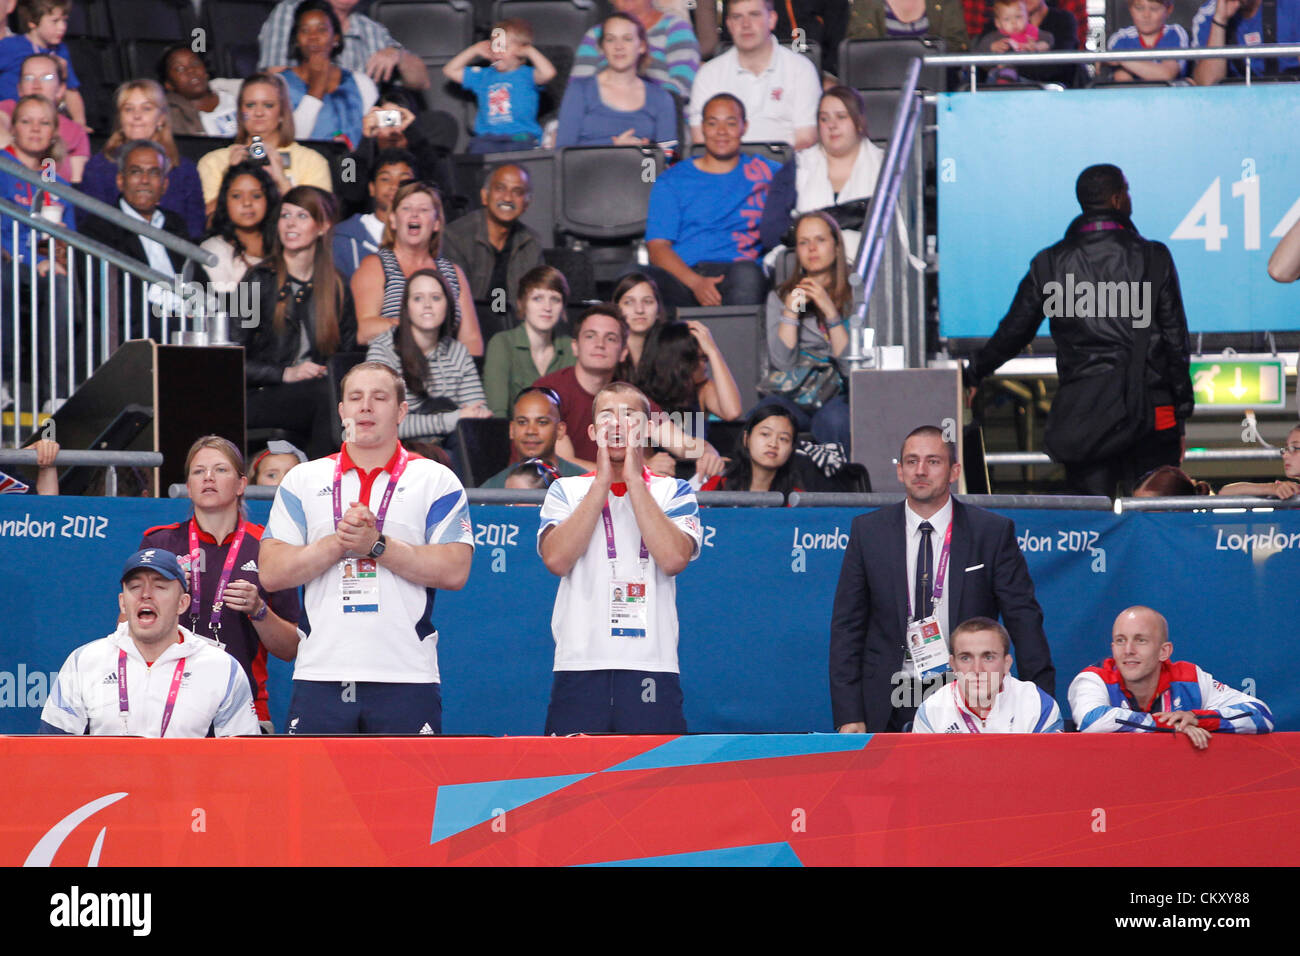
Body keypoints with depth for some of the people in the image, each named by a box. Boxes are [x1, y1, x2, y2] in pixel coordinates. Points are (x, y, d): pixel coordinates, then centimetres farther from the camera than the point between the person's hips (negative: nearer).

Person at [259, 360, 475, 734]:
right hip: (320, 674, 2)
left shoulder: (437, 481, 7)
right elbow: (271, 573, 4)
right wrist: (339, 542, -9)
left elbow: (454, 572, -4)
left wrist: (377, 544, -12)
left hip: (407, 678, -1)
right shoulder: (302, 480, 13)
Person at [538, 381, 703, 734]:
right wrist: (602, 482, -3)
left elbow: (674, 558, -8)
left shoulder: (674, 492, 11)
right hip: (579, 664, 0)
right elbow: (557, 559, -6)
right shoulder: (566, 490, 12)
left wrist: (634, 480, -4)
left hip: (652, 668, 0)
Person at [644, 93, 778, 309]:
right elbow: (657, 247, 5)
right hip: (682, 277, -1)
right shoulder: (672, 180, 18)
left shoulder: (764, 171, 24)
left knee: (746, 274, -39)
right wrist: (696, 282, -15)